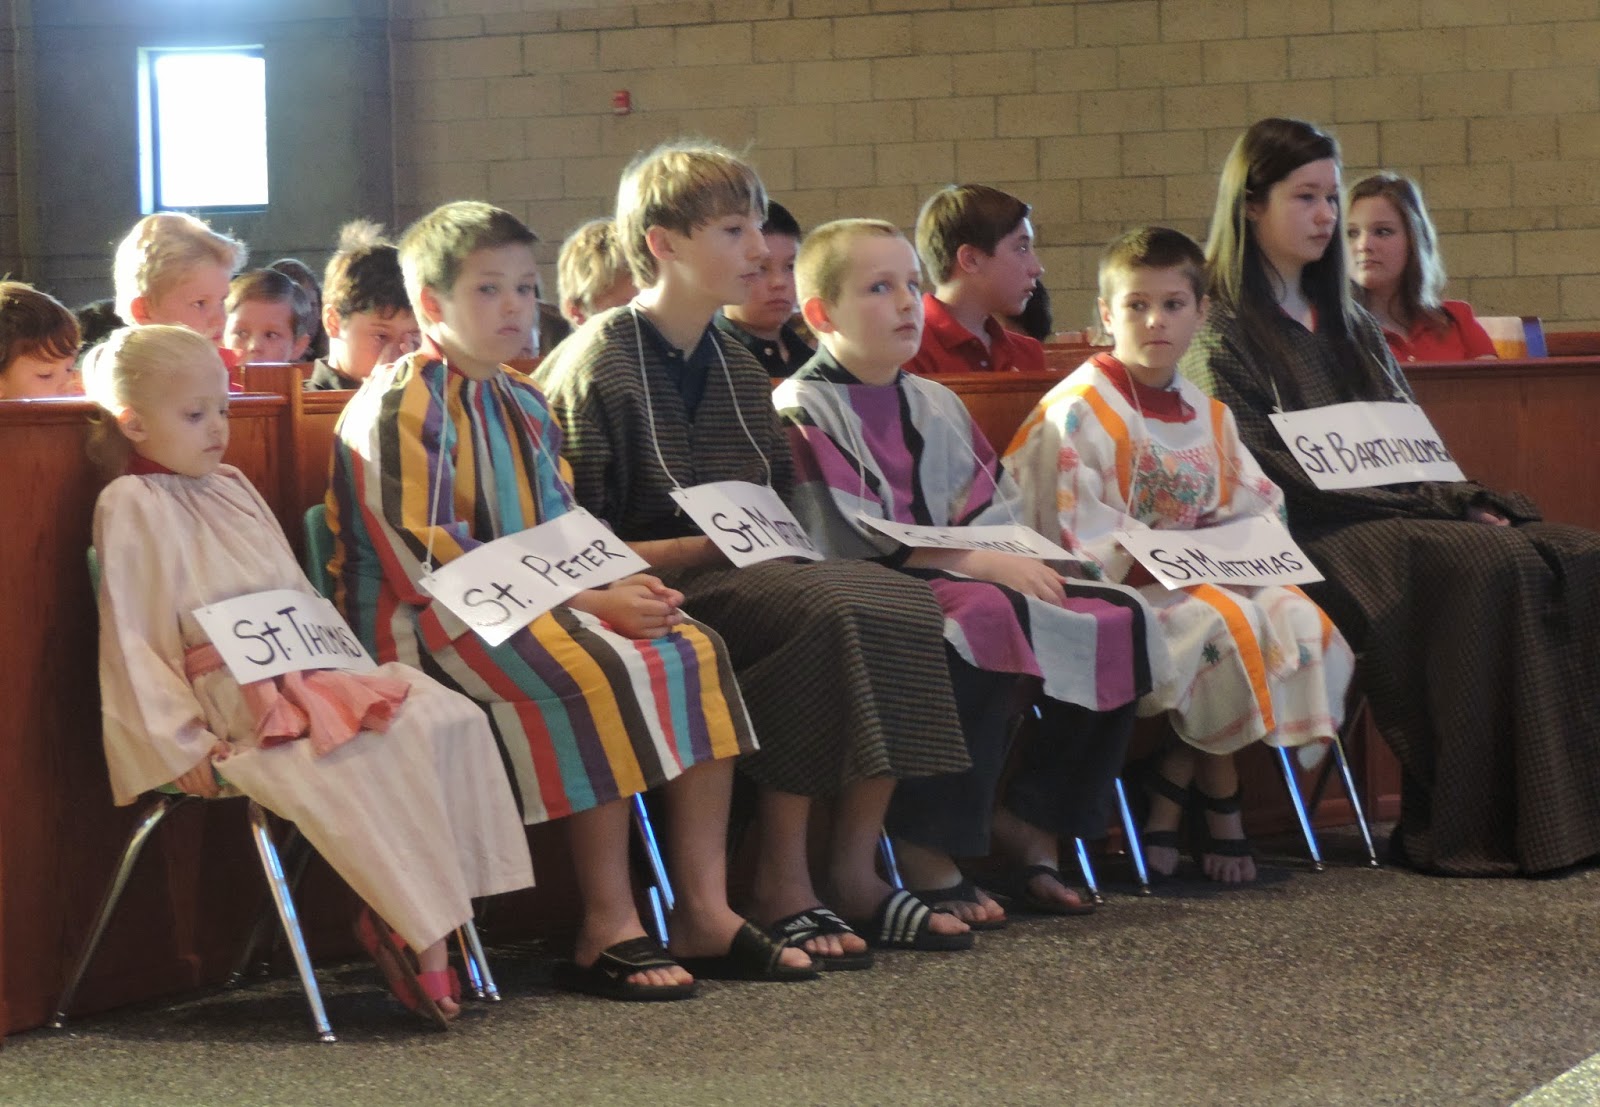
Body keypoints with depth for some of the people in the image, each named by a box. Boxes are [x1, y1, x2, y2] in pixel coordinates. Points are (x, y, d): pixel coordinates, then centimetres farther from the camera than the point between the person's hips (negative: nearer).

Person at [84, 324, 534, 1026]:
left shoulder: (232, 488, 22)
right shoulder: (130, 506, -2)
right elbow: (132, 637, -8)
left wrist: (347, 666, 14)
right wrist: (181, 744, -14)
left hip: (308, 673, 8)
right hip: (233, 698, -8)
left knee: (451, 717, -14)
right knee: (377, 754, -30)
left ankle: (405, 915, -19)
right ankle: (417, 933, -23)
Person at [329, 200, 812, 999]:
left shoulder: (521, 402, 18)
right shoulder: (397, 409, -10)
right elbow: (433, 562, -18)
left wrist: (615, 585, -6)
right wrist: (589, 603, -21)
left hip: (537, 603, 9)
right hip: (423, 626, -8)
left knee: (694, 651, -12)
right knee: (601, 672, -32)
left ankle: (704, 912, -13)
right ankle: (609, 933, -27)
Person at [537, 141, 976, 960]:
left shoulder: (736, 368, 19)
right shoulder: (592, 370, -6)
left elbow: (780, 504, 28)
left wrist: (766, 538, 5)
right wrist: (703, 549, -19)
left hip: (749, 576, 8)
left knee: (900, 601, -19)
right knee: (828, 611, -31)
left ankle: (854, 873, -17)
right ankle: (781, 888, -26)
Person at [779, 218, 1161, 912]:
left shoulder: (935, 404, 22)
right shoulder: (803, 412, -4)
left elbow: (992, 511, 18)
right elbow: (851, 541, -15)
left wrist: (1018, 561, -7)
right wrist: (983, 564, -18)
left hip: (951, 581, 8)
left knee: (1117, 619, -8)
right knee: (989, 621, -37)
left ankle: (1031, 828, -3)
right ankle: (926, 855, -31)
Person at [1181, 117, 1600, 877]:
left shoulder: (1350, 326, 25)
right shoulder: (1222, 333, 0)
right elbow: (1267, 472, -11)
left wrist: (1474, 501, -2)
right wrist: (1444, 512, -15)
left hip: (1402, 513, 8)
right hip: (1316, 533, -7)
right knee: (1489, 567, -31)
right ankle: (1465, 831, -31)